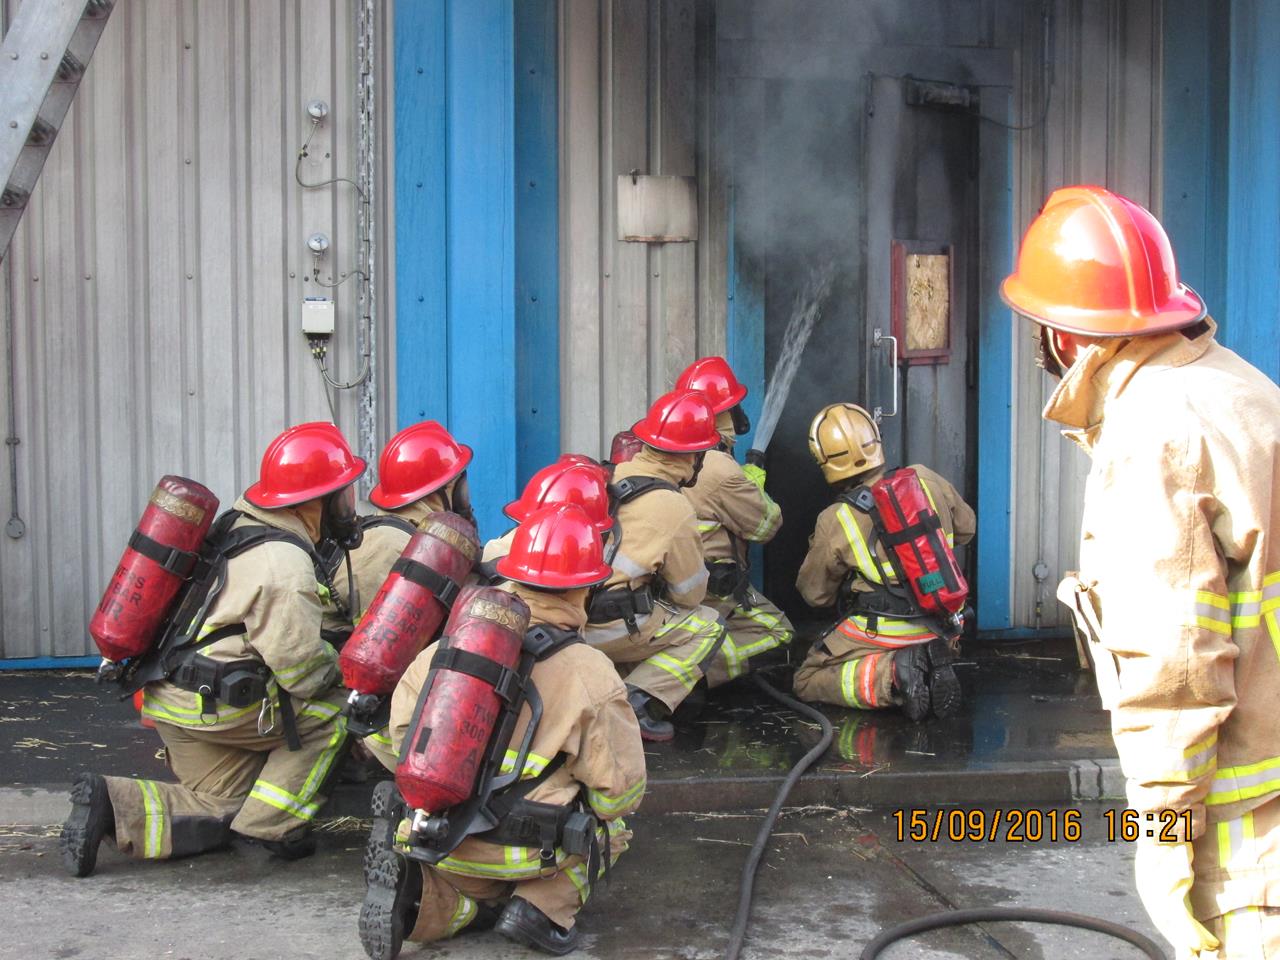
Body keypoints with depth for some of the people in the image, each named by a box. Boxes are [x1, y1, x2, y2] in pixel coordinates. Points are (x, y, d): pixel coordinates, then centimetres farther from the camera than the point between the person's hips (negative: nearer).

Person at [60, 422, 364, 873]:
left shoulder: (241, 526, 10)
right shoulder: (285, 567, -21)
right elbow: (302, 670, -19)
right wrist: (343, 669, 1)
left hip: (168, 699, 9)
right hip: (213, 701, -9)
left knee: (221, 809, 16)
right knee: (330, 711, 0)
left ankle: (110, 803, 2)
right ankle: (266, 829, 2)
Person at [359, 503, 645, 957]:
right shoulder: (591, 673, -12)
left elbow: (402, 726, 6)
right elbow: (620, 788, -9)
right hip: (524, 852, -3)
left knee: (477, 897, 33)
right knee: (612, 827, 23)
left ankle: (416, 895, -1)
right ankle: (545, 904, -1)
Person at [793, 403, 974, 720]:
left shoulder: (835, 522, -13)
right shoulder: (927, 481, -4)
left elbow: (815, 594, 1)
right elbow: (965, 529, 15)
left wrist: (815, 549, 17)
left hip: (882, 633, -5)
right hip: (939, 628, 5)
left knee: (807, 681, 9)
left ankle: (889, 677, -14)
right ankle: (929, 665, 1)